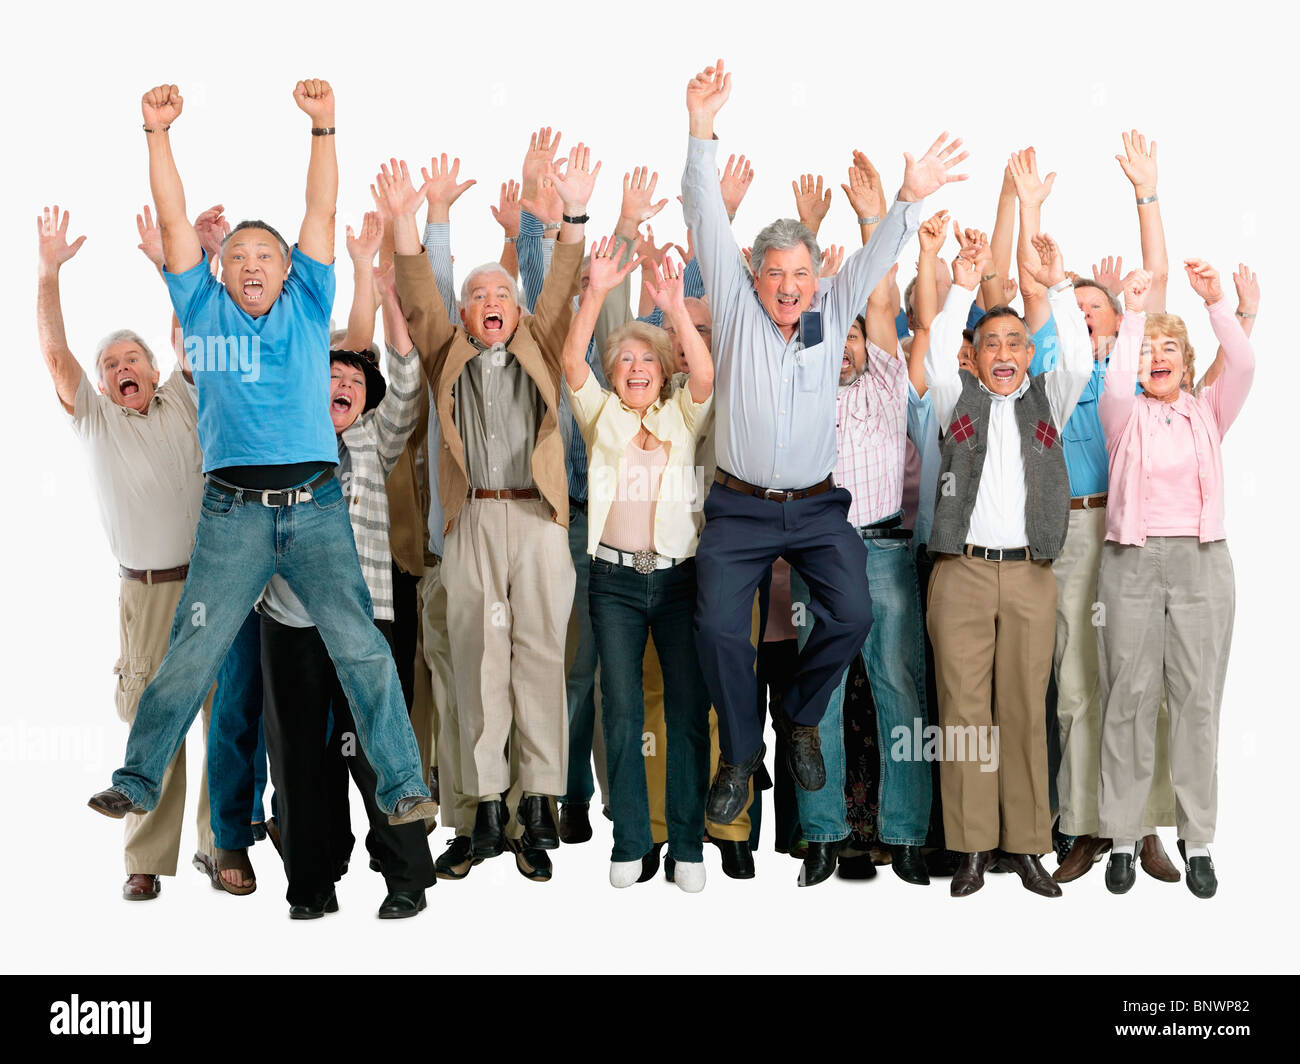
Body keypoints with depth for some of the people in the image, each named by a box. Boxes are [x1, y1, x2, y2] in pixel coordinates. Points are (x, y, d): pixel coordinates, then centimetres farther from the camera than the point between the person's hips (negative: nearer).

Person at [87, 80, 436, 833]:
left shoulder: (307, 308, 13)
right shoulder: (204, 310, 13)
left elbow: (323, 213, 6)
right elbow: (173, 220, 7)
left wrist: (323, 127, -1)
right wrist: (158, 134, 1)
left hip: (316, 507, 0)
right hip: (233, 513, 1)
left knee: (363, 648, -8)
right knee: (189, 657, 2)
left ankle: (405, 789, -2)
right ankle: (137, 782, 16)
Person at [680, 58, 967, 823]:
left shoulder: (832, 315, 7)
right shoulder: (737, 309, 0)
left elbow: (875, 258, -2)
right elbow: (709, 227, -8)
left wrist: (912, 199, -20)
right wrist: (702, 133, -17)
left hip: (818, 507, 2)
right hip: (740, 508, -2)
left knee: (853, 615, -12)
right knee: (718, 627, -14)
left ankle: (802, 719, 15)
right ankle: (740, 755, 8)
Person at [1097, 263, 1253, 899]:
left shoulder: (1208, 412, 11)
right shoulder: (1125, 415, 6)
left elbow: (1243, 365, -7)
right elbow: (1116, 385, -17)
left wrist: (1215, 301, -16)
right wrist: (1132, 314, -20)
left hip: (1201, 561, 1)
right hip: (1132, 561, -1)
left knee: (1197, 698, 3)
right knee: (1129, 698, 1)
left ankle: (1197, 837, 13)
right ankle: (1123, 836, 10)